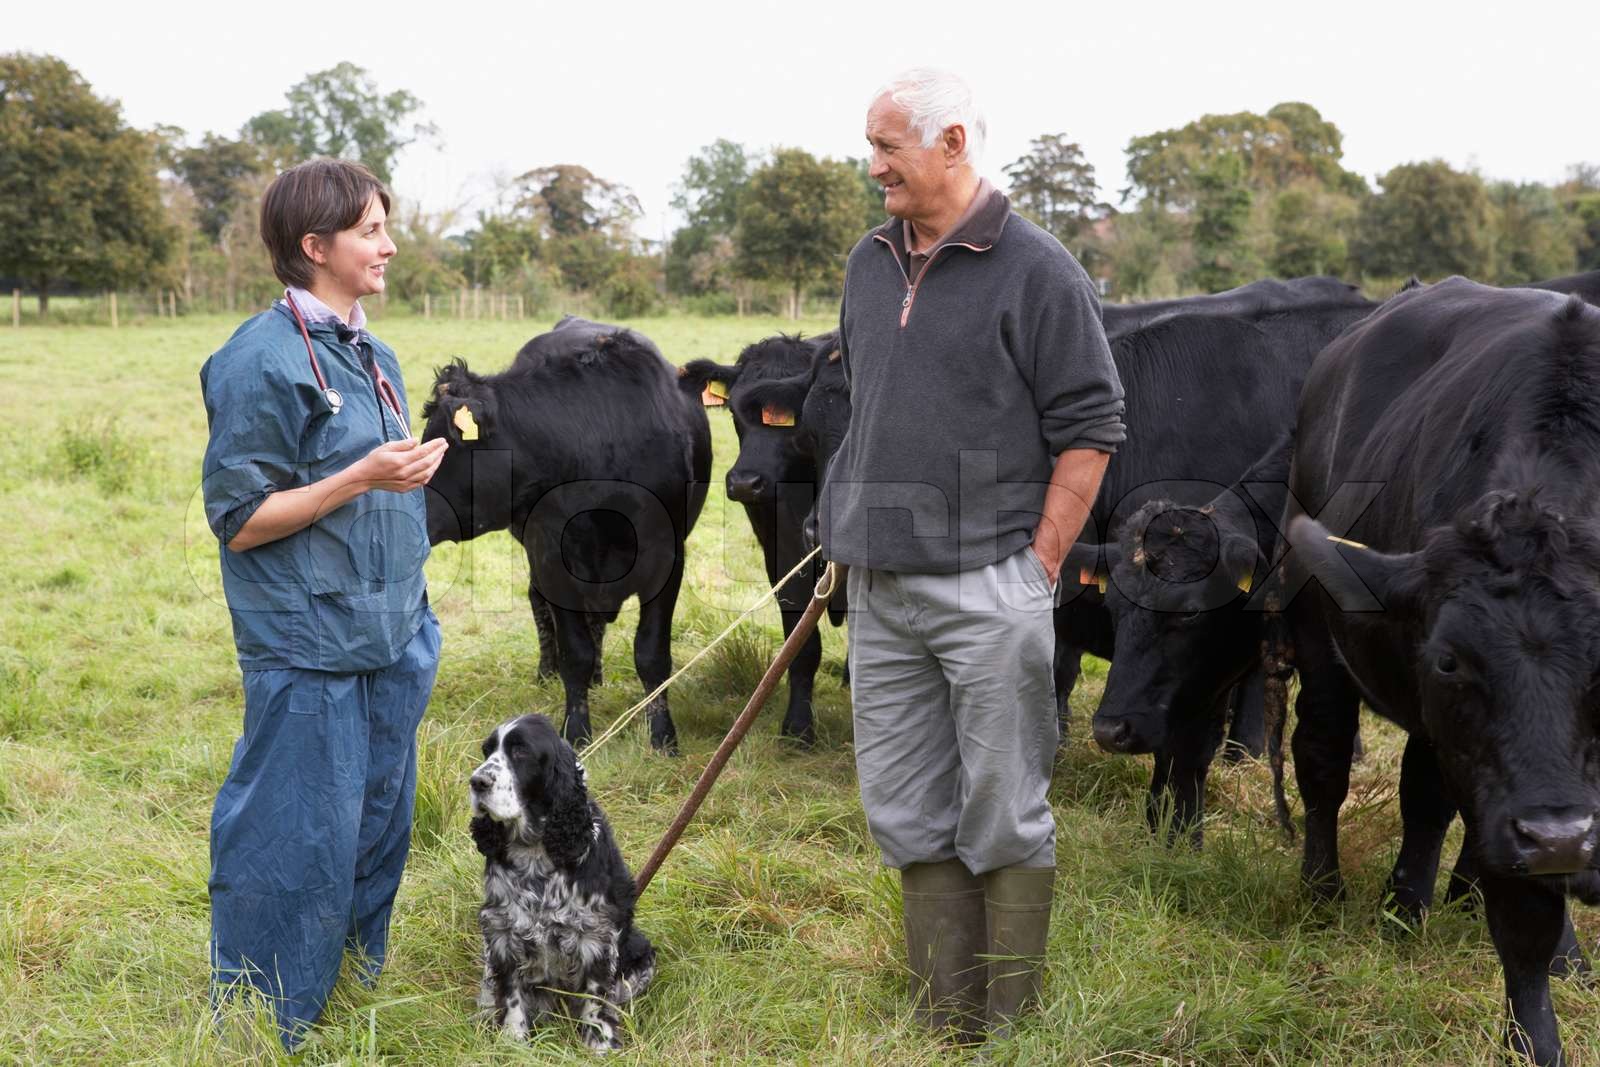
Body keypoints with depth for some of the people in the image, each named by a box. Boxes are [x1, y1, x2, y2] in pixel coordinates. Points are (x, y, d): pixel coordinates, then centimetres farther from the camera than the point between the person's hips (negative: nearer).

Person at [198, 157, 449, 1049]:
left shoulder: (373, 355, 11)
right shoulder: (263, 360, -14)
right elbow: (238, 521, -16)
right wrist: (360, 478, -23)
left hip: (392, 640, 8)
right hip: (309, 650, -8)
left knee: (380, 826, 16)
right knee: (297, 841, -2)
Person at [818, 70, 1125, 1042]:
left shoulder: (1038, 270, -7)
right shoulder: (871, 265, 13)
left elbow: (1090, 430, -8)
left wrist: (1038, 567, -12)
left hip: (987, 588, -7)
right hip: (878, 588, 7)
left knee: (1003, 814, 2)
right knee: (908, 813, 10)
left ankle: (1009, 1028, 13)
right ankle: (944, 1018, 21)